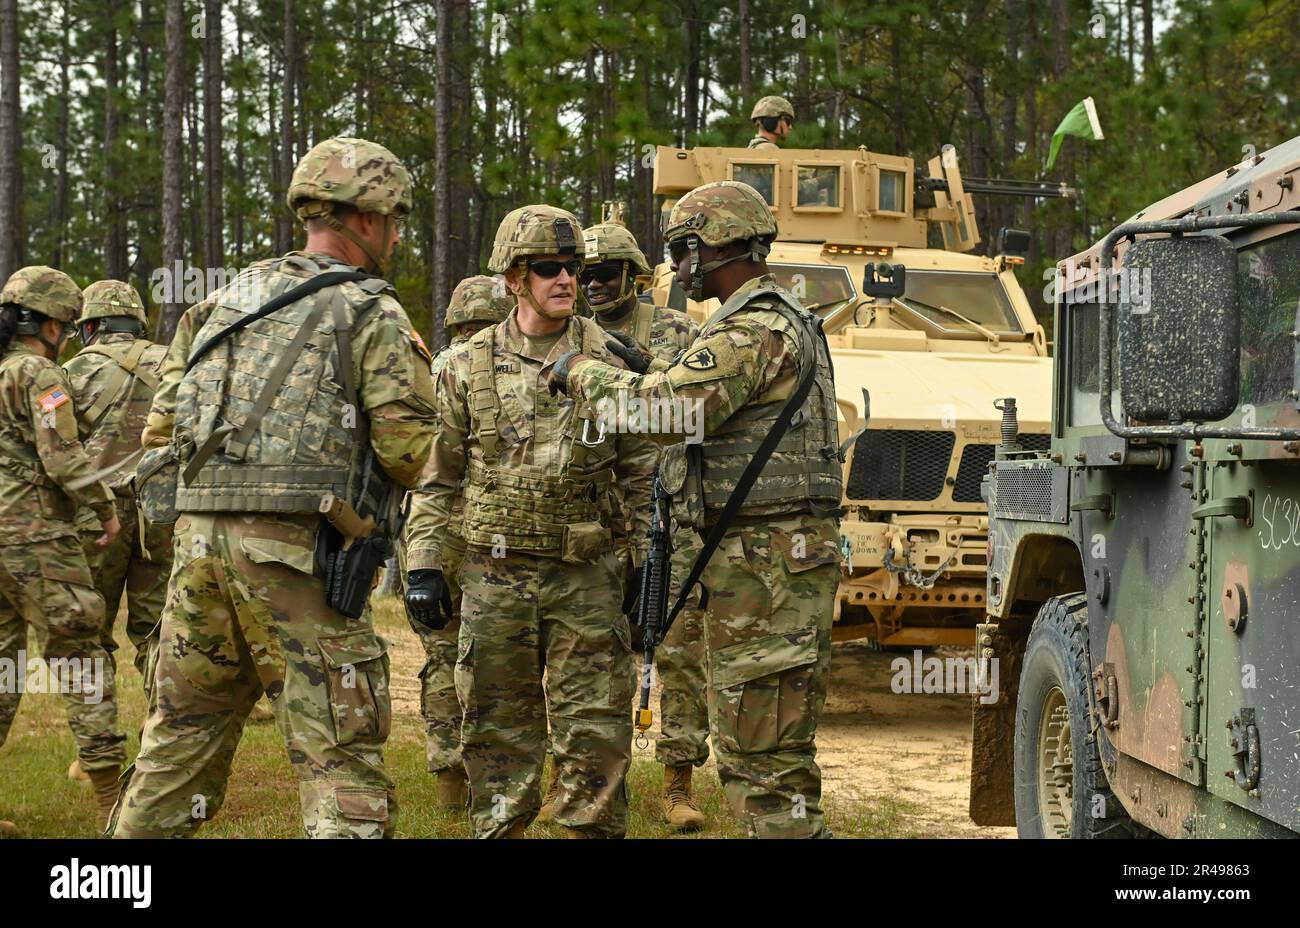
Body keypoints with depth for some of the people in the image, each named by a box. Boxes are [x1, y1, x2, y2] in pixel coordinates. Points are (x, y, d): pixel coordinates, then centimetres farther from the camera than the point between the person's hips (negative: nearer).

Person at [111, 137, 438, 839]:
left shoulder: (227, 299, 17)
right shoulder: (373, 314, -2)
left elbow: (160, 428, 17)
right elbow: (409, 454, -8)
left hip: (199, 540, 6)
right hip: (297, 553, -6)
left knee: (179, 740, 16)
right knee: (339, 758, -3)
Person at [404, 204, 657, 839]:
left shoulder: (611, 360, 2)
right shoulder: (468, 367, 4)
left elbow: (643, 472, 6)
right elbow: (436, 476, 8)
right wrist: (421, 565, 1)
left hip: (587, 576, -1)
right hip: (494, 575, 1)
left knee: (594, 737, 0)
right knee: (497, 736, 8)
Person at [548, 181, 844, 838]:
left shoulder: (754, 331, -15)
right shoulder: (783, 321, 20)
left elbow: (668, 409, -24)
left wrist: (580, 372, -11)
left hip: (765, 560, -11)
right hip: (768, 558, 11)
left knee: (764, 756, -8)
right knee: (749, 742, 16)